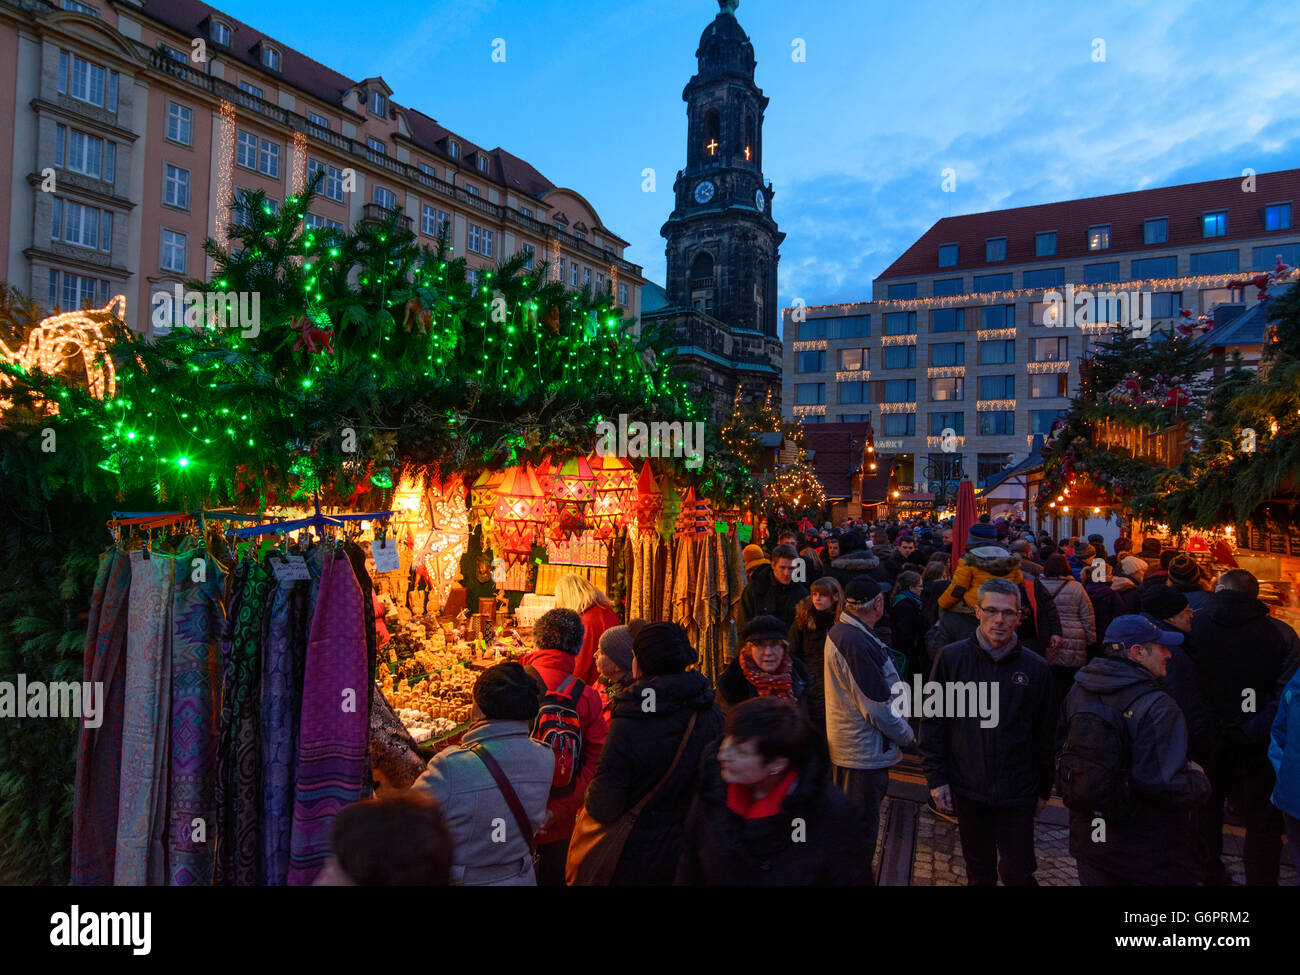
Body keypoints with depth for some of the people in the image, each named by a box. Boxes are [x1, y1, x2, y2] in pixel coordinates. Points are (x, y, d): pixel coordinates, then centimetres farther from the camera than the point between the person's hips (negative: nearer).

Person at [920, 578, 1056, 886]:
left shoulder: (1036, 668, -3)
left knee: (1018, 874, 4)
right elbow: (932, 722, -1)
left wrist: (1043, 788, 8)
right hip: (968, 790, 0)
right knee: (980, 873, 16)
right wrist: (936, 777, -3)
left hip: (1017, 792, 0)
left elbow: (1045, 734, 5)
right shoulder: (951, 658, -5)